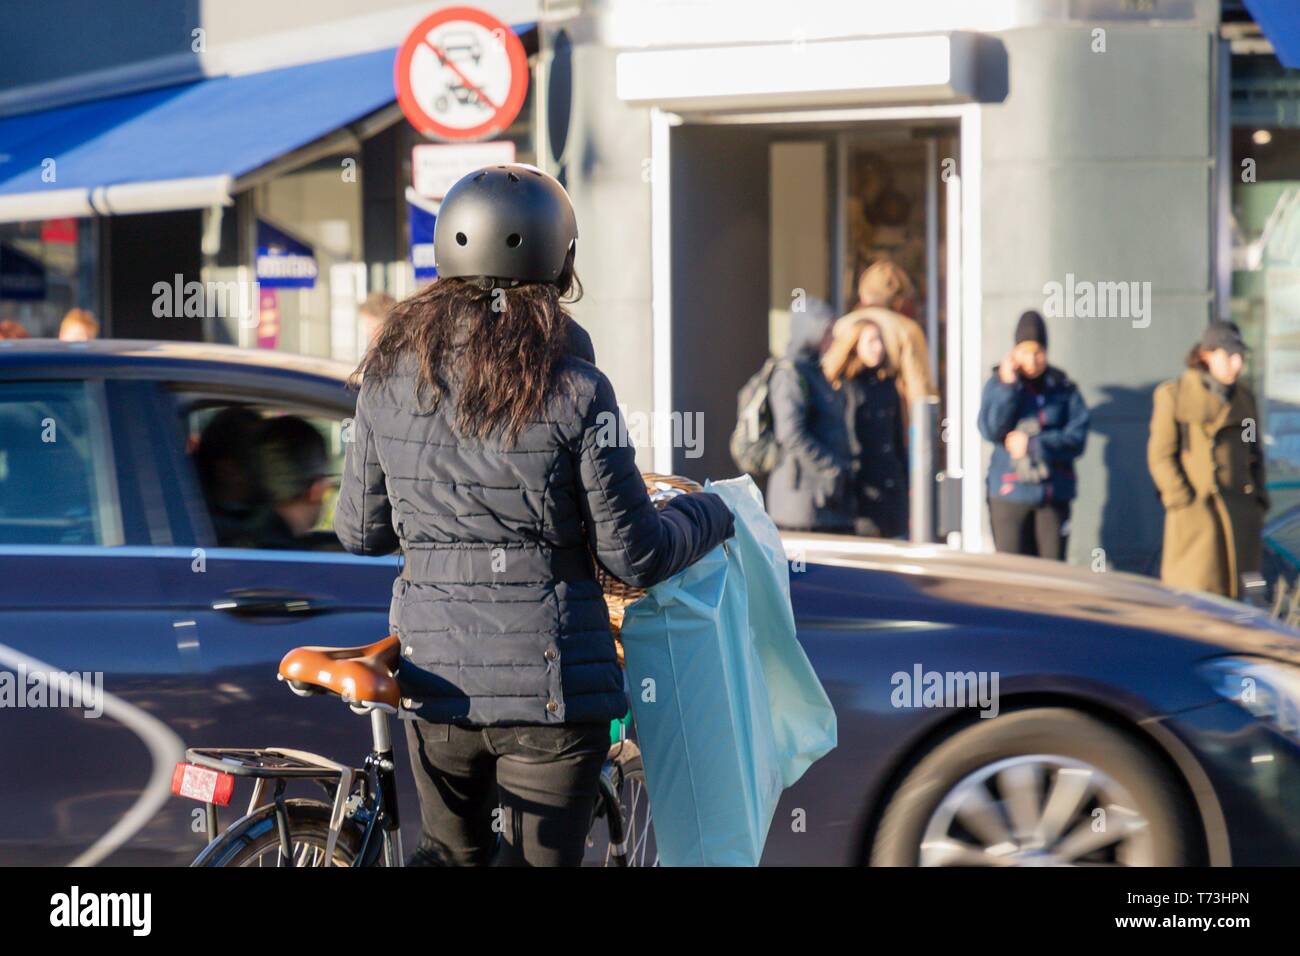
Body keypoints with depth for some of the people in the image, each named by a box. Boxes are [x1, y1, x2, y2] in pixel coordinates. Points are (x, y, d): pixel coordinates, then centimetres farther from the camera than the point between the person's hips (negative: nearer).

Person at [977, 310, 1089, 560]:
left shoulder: (1063, 388, 3)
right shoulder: (997, 385, 3)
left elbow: (1077, 438, -4)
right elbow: (990, 430, -10)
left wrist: (1033, 445, -11)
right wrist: (1008, 386, -15)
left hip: (1054, 494, 1)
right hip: (1009, 493, -1)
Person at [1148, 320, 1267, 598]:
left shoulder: (1244, 398, 12)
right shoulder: (1174, 395, -2)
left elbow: (1254, 454, 18)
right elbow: (1160, 456, -4)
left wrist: (1258, 507, 8)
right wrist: (1182, 502, -12)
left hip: (1240, 515, 5)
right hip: (1195, 512, -5)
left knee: (1234, 596, 4)